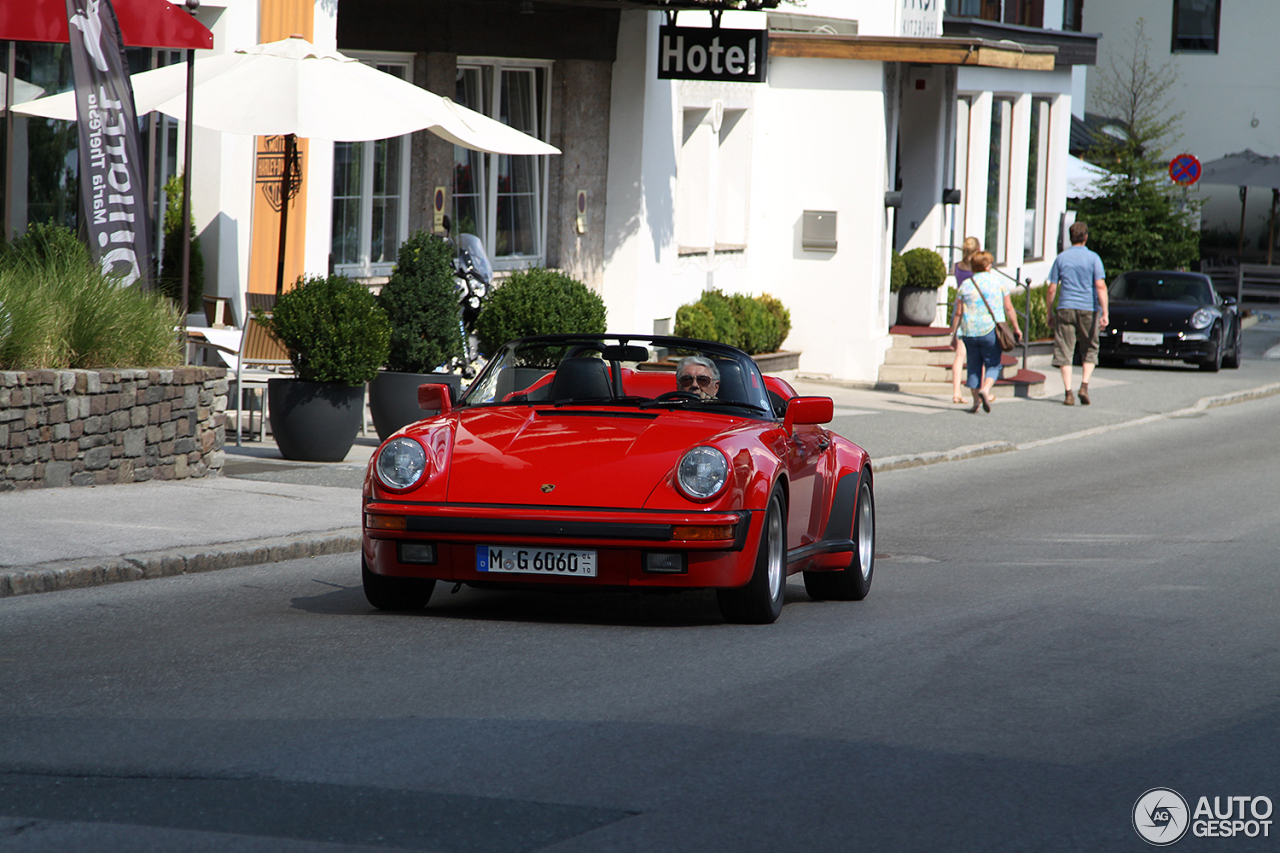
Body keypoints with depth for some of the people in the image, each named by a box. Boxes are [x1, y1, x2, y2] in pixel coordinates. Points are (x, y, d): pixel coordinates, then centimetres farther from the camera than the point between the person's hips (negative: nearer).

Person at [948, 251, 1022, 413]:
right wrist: (1016, 328, 11)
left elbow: (958, 313, 2)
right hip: (991, 330, -2)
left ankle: (976, 400, 9)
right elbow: (1009, 308, 2)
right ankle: (986, 389, -21)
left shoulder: (965, 286, 4)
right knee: (993, 365, 5)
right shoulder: (998, 282, 1)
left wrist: (954, 333, 9)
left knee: (974, 366, 11)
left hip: (970, 333, 2)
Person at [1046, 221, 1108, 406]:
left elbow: (1052, 289, 4)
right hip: (1088, 308, -1)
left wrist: (1050, 313, 13)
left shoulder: (1061, 259, 5)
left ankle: (1068, 393, -7)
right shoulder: (1093, 258, 0)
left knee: (1065, 351, 2)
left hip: (1065, 308, 1)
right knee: (1090, 349, 15)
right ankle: (1084, 385, -2)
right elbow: (1101, 286, -9)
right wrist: (1104, 314, -9)